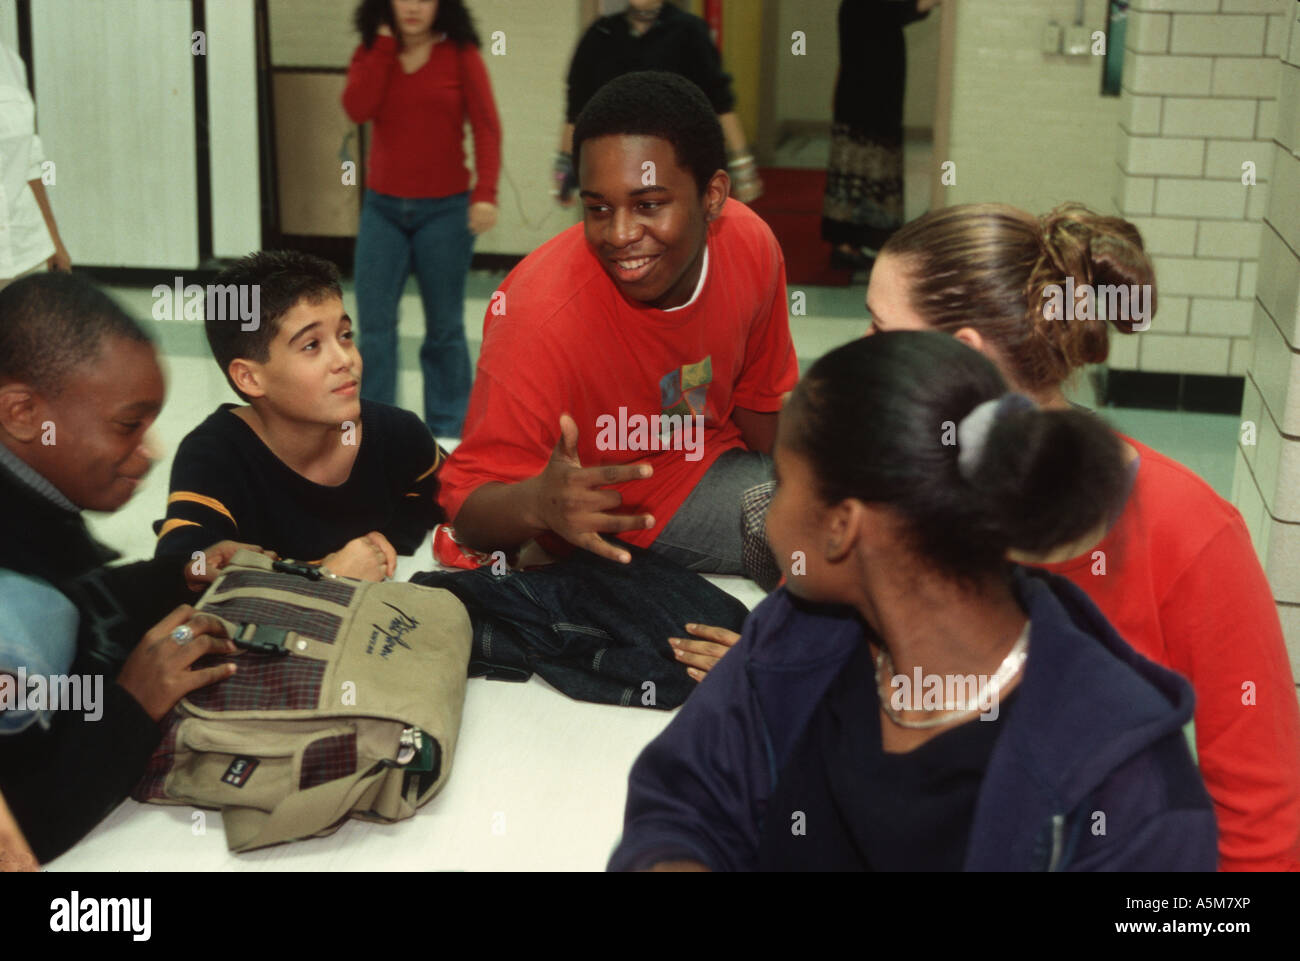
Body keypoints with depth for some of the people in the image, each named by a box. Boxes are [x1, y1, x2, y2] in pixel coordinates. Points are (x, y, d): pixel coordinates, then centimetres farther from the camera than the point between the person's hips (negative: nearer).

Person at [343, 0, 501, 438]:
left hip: (445, 208, -2)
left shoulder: (461, 54, -4)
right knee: (374, 323, 0)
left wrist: (485, 194, -19)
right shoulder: (370, 52, 5)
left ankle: (448, 430, 20)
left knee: (444, 325, 7)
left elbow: (486, 126, -9)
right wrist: (385, 43, -10)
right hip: (383, 207, 2)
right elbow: (357, 109, -13)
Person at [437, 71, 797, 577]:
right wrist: (536, 505, -51)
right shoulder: (540, 321, -32)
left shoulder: (749, 245, -14)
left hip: (714, 460, 7)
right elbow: (468, 504, -30)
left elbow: (758, 397, 5)